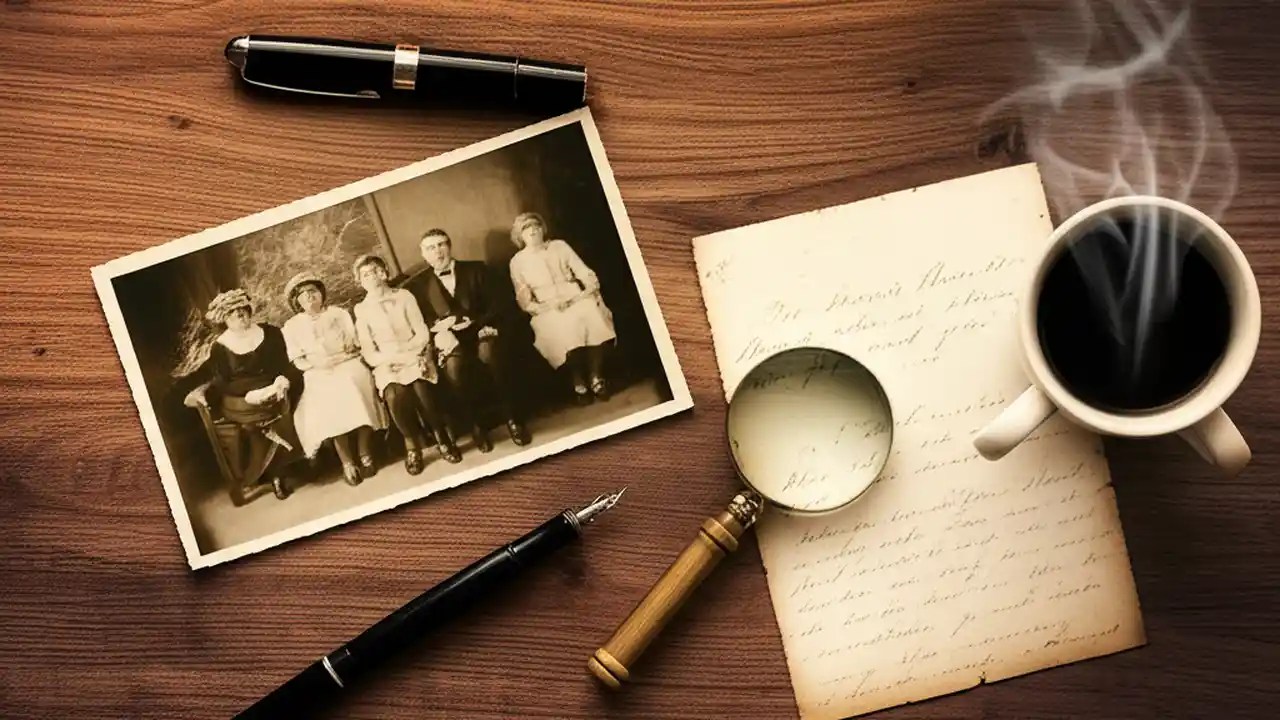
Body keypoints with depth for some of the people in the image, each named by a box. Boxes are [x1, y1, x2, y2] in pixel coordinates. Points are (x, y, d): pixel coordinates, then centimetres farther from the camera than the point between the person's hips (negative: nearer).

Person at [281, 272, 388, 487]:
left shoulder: (339, 313, 14)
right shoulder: (292, 326, 12)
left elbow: (357, 347, 8)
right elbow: (298, 362, 5)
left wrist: (337, 357, -9)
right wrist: (317, 363, -13)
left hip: (348, 366, 0)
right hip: (318, 375, 0)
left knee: (354, 393, -32)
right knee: (328, 402, -32)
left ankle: (365, 454, -25)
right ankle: (347, 461, -26)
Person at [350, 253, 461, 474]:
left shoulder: (404, 296, 10)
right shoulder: (362, 310, 9)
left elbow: (422, 333, 3)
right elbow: (369, 354, 2)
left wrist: (407, 352, -14)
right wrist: (395, 357, -14)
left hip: (415, 358, 0)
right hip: (387, 366, 0)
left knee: (421, 388, -34)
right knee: (395, 395, -34)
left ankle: (442, 438, -13)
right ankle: (412, 446, -15)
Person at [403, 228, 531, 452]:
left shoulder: (475, 270, 11)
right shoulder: (416, 285, 12)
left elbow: (495, 308, 4)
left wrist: (467, 322, -12)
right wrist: (438, 333, -15)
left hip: (480, 333, 0)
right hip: (450, 342, 0)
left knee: (488, 352, -36)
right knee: (454, 364, -36)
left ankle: (511, 417, -23)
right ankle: (476, 425, -19)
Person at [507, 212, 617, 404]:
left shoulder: (559, 246, 18)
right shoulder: (518, 261, 13)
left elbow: (585, 273, 12)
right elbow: (524, 301, 6)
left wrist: (591, 288, -9)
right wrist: (548, 306, -11)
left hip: (577, 300, 2)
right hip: (548, 311, -2)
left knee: (593, 316, -33)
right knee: (566, 328, -37)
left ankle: (597, 378, -23)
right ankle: (579, 384, -24)